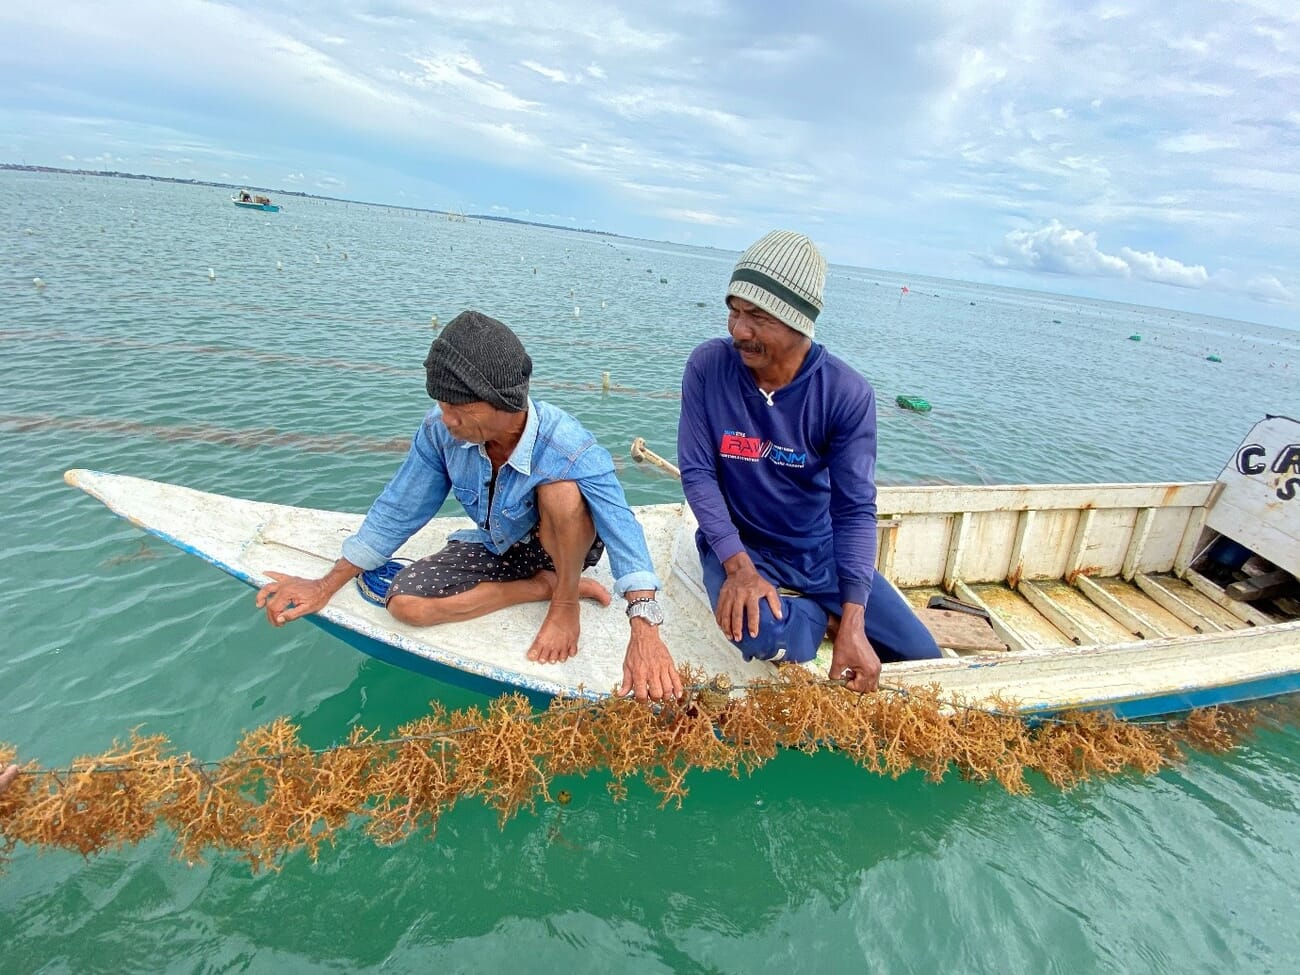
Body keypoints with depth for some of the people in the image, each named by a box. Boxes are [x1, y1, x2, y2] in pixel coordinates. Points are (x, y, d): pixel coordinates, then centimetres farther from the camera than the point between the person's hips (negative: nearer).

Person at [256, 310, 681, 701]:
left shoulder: (571, 449, -35)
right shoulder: (440, 429, -21)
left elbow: (622, 530, -42)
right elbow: (397, 509, -7)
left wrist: (643, 629, -55)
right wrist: (327, 585, -3)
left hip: (563, 546, -4)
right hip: (496, 547, 5)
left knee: (560, 489, -38)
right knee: (404, 602, -16)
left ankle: (566, 601, -11)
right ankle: (546, 586, -6)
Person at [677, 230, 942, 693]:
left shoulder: (848, 393, -16)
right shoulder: (707, 367, -15)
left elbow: (856, 509, -16)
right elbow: (697, 473, -14)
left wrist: (853, 623, -24)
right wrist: (738, 565, -26)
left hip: (820, 550, 1)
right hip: (738, 547, -1)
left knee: (921, 657, -1)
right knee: (761, 634, -32)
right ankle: (821, 617, 2)